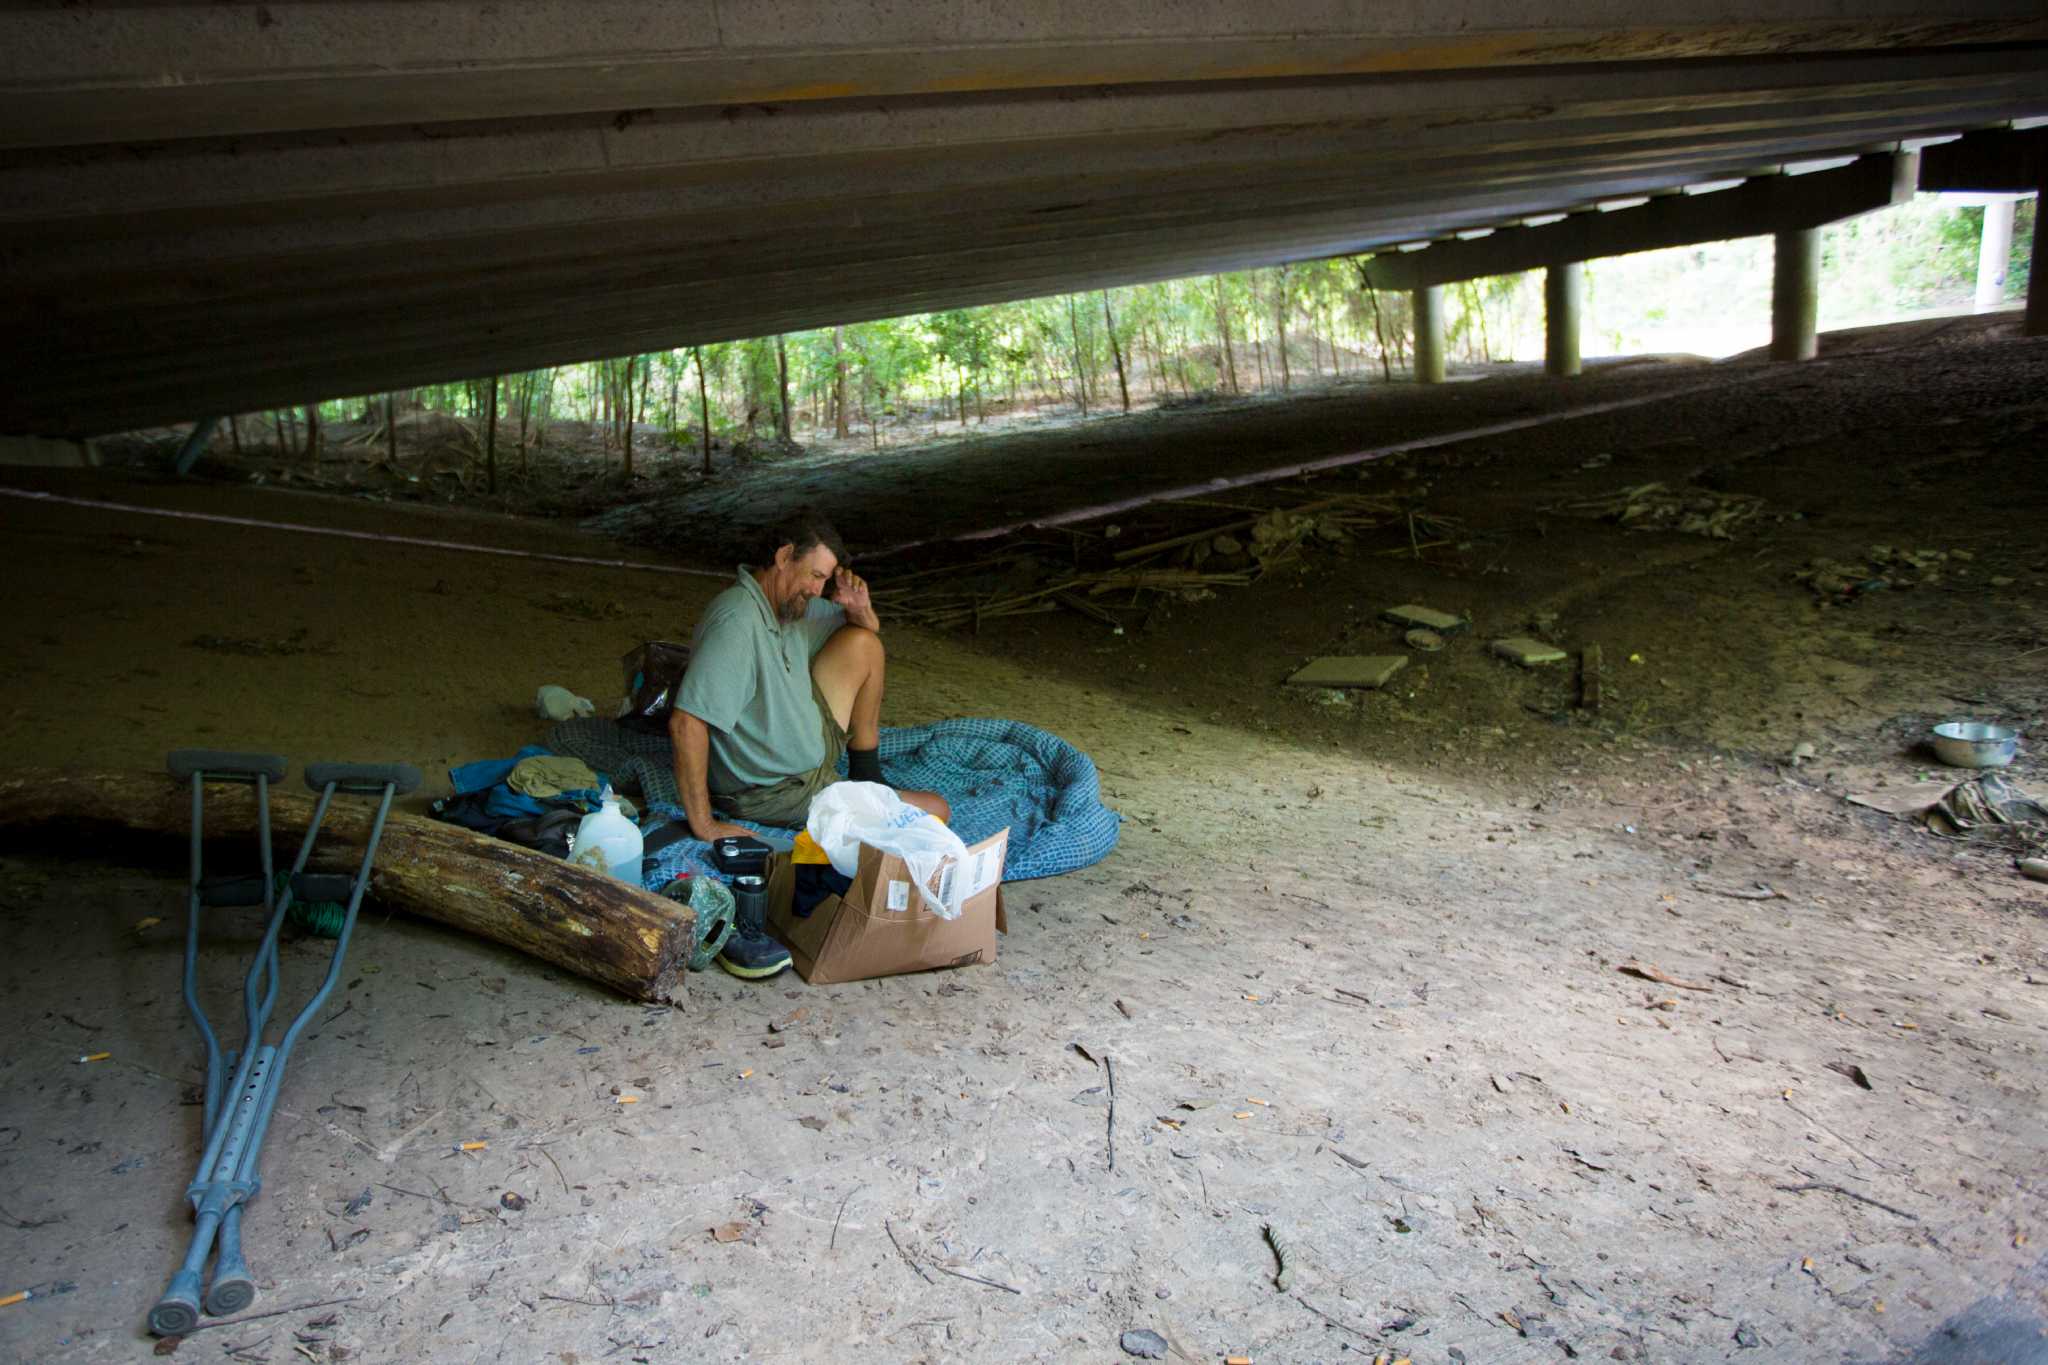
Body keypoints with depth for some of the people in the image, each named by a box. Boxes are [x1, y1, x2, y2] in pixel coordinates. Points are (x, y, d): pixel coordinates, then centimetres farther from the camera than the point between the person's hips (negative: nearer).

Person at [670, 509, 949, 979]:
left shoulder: (792, 603, 1)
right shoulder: (738, 619, -27)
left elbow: (871, 640, 16)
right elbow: (685, 724, -33)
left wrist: (860, 610, -8)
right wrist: (703, 826, -31)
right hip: (779, 795, -8)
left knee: (863, 645, -1)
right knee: (935, 813, -4)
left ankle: (867, 778, 9)